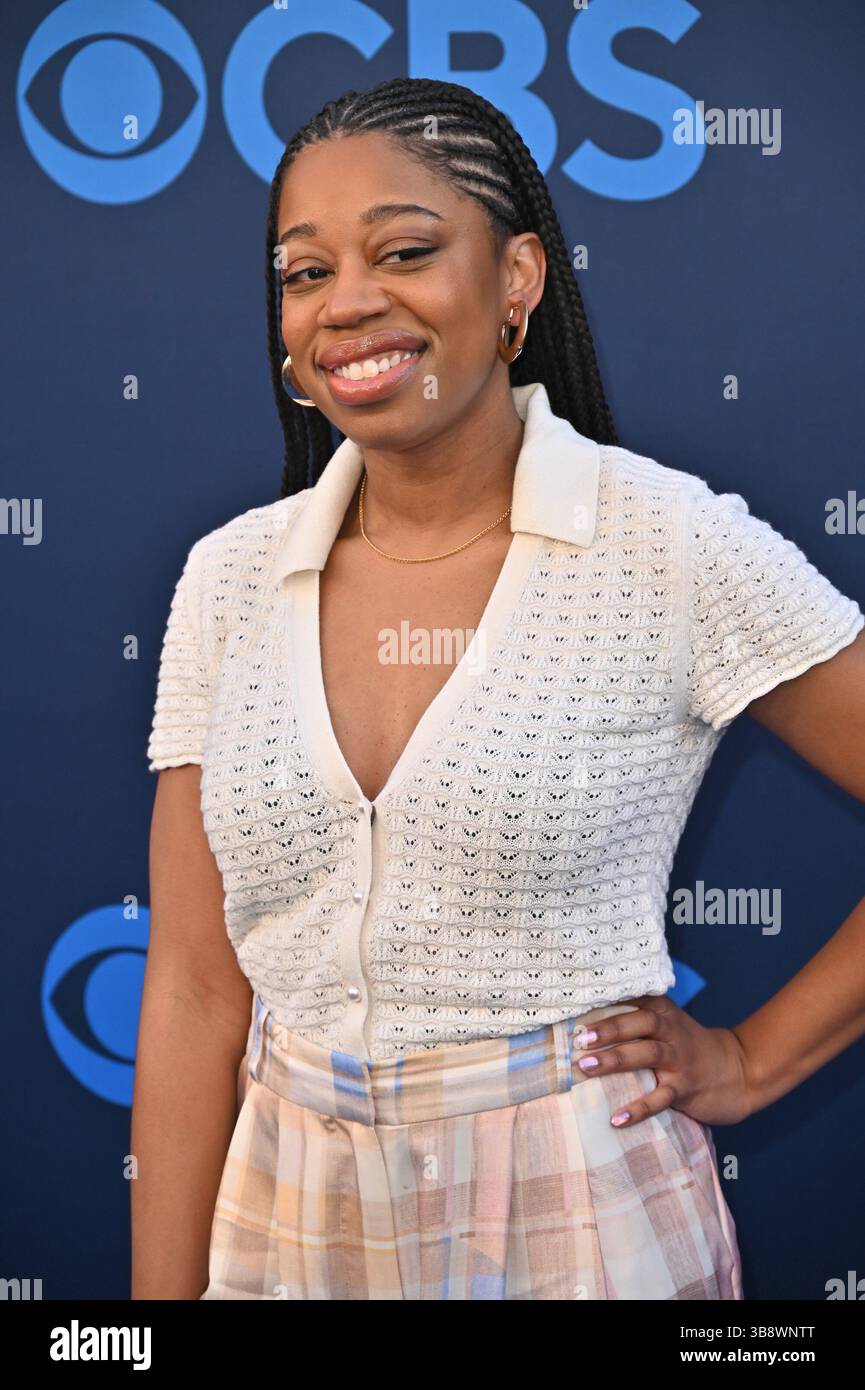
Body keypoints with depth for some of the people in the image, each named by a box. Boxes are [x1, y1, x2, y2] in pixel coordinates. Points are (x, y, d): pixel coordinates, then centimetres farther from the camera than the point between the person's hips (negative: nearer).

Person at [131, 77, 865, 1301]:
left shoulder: (676, 547, -13)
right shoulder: (228, 581, -2)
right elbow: (196, 989, -1)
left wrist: (756, 1060, -6)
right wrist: (164, 1290, -2)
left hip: (580, 1216, -3)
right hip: (288, 1216, 4)